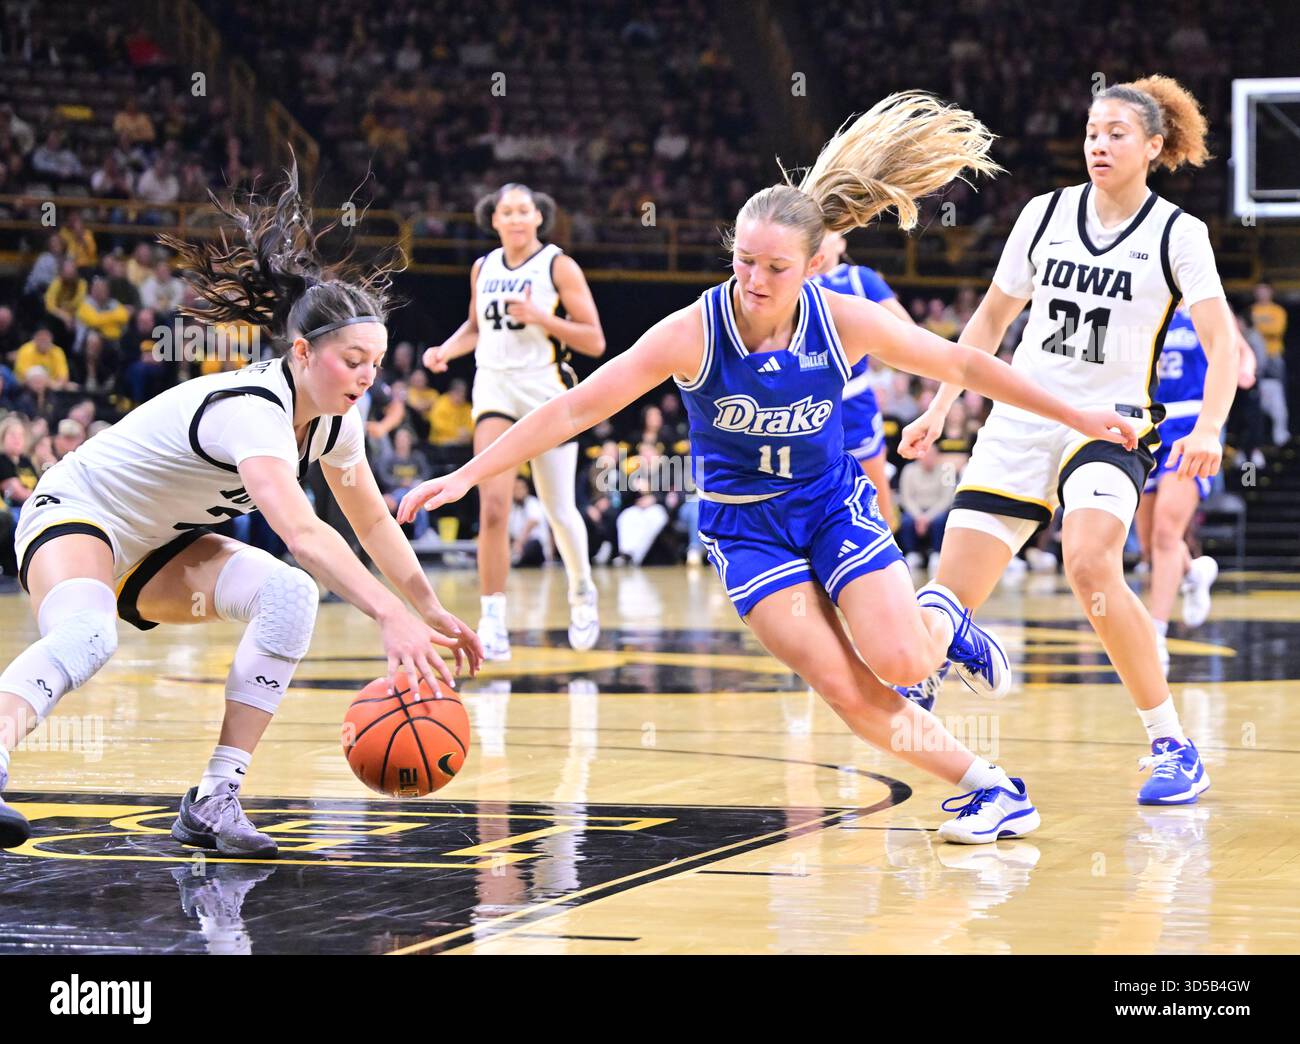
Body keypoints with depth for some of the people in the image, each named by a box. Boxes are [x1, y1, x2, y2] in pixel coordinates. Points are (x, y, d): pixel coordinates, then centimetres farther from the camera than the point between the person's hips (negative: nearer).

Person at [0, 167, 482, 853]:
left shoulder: (335, 419, -5)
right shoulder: (250, 409, -32)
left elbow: (373, 521, 12)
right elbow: (302, 533, -47)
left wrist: (431, 613, 7)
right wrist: (391, 620, -56)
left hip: (157, 551, 8)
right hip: (76, 515, -8)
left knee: (290, 593, -18)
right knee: (86, 635, -39)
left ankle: (214, 799, -19)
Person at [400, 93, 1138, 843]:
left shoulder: (845, 322, -18)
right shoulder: (693, 333, -22)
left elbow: (961, 365, -5)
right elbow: (575, 409, -20)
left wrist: (1077, 417, 1)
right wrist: (470, 474, -26)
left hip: (833, 500, 1)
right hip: (743, 522, -1)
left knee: (898, 660, -21)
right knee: (845, 688, -15)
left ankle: (941, 620, 17)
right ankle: (990, 786, 1)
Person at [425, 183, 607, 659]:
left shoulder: (559, 266, -5)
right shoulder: (483, 268, 8)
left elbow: (594, 341, -8)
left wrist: (539, 317, -21)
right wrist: (446, 350, 5)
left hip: (547, 391, -3)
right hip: (495, 388, 3)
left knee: (559, 511, 6)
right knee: (492, 507, -14)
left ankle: (582, 593, 33)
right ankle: (493, 619, -12)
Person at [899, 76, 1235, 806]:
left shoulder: (1177, 233, -3)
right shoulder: (1046, 213, 7)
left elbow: (1223, 343, -9)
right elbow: (991, 319, 17)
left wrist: (1209, 429, -26)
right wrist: (940, 409, 11)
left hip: (1111, 422, -4)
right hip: (1022, 418, 4)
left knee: (1090, 565, -29)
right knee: (953, 595, -5)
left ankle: (1174, 748, -18)